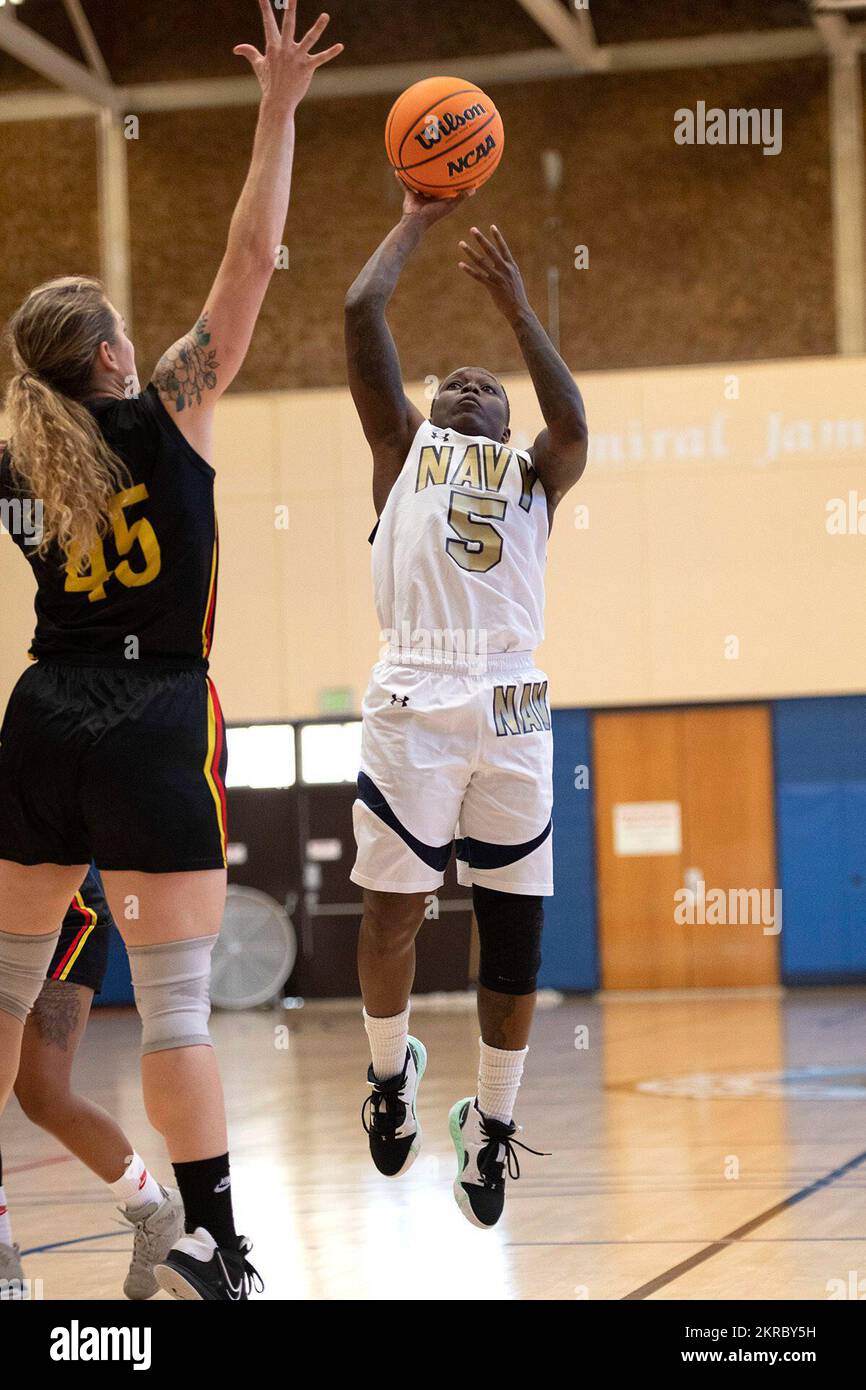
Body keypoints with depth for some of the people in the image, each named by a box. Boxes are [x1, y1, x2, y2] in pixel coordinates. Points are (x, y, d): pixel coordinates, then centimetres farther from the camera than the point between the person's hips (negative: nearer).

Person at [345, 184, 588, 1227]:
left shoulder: (535, 475, 22)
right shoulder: (403, 446, 20)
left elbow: (573, 425, -1)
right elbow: (362, 313, 11)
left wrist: (517, 311, -7)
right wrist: (415, 222, 20)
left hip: (511, 708, 2)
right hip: (414, 700, -1)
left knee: (513, 929, 2)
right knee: (392, 911, -1)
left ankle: (492, 1124, 16)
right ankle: (389, 1074, 26)